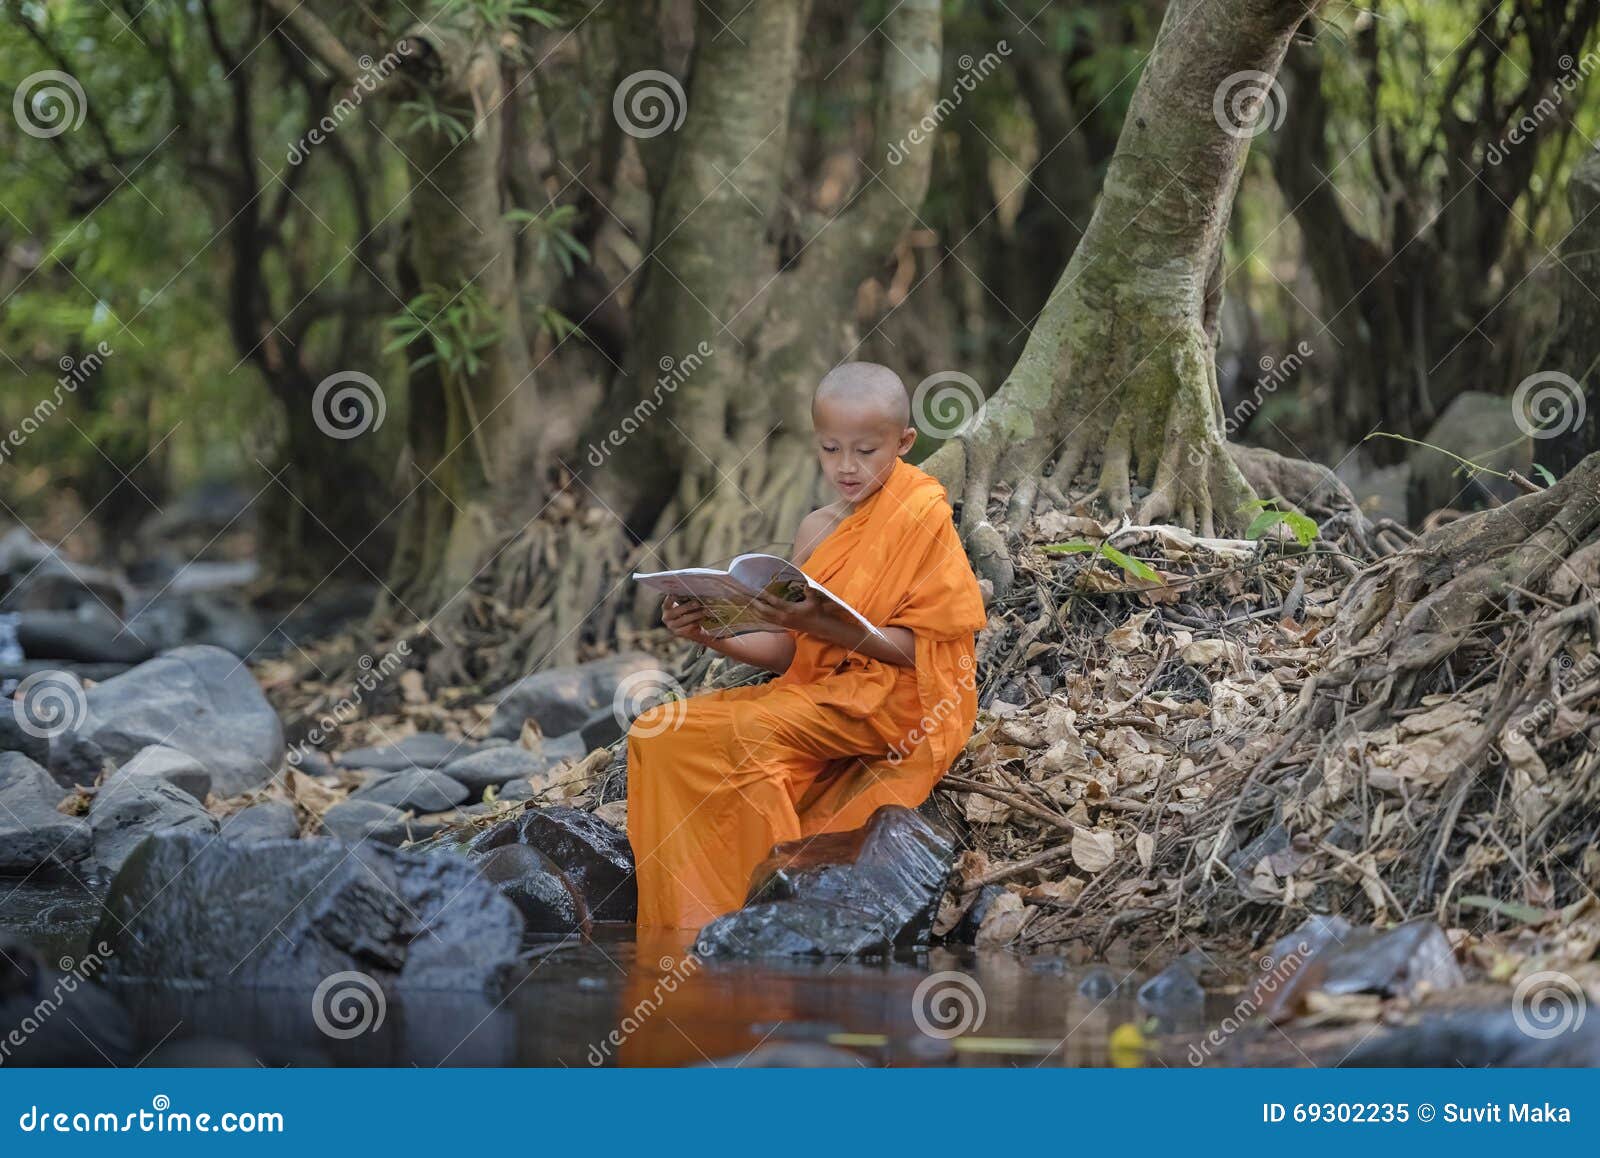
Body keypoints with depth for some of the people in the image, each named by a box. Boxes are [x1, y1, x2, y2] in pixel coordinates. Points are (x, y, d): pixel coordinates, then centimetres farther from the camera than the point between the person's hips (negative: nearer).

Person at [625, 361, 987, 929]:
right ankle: (694, 916, -11)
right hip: (814, 688, 8)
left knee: (749, 732, -33)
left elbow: (916, 648, -14)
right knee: (656, 733, -9)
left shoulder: (920, 515, -8)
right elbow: (787, 650, 10)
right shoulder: (817, 529, 12)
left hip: (892, 699, -7)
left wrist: (824, 625, -26)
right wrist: (708, 633, -7)